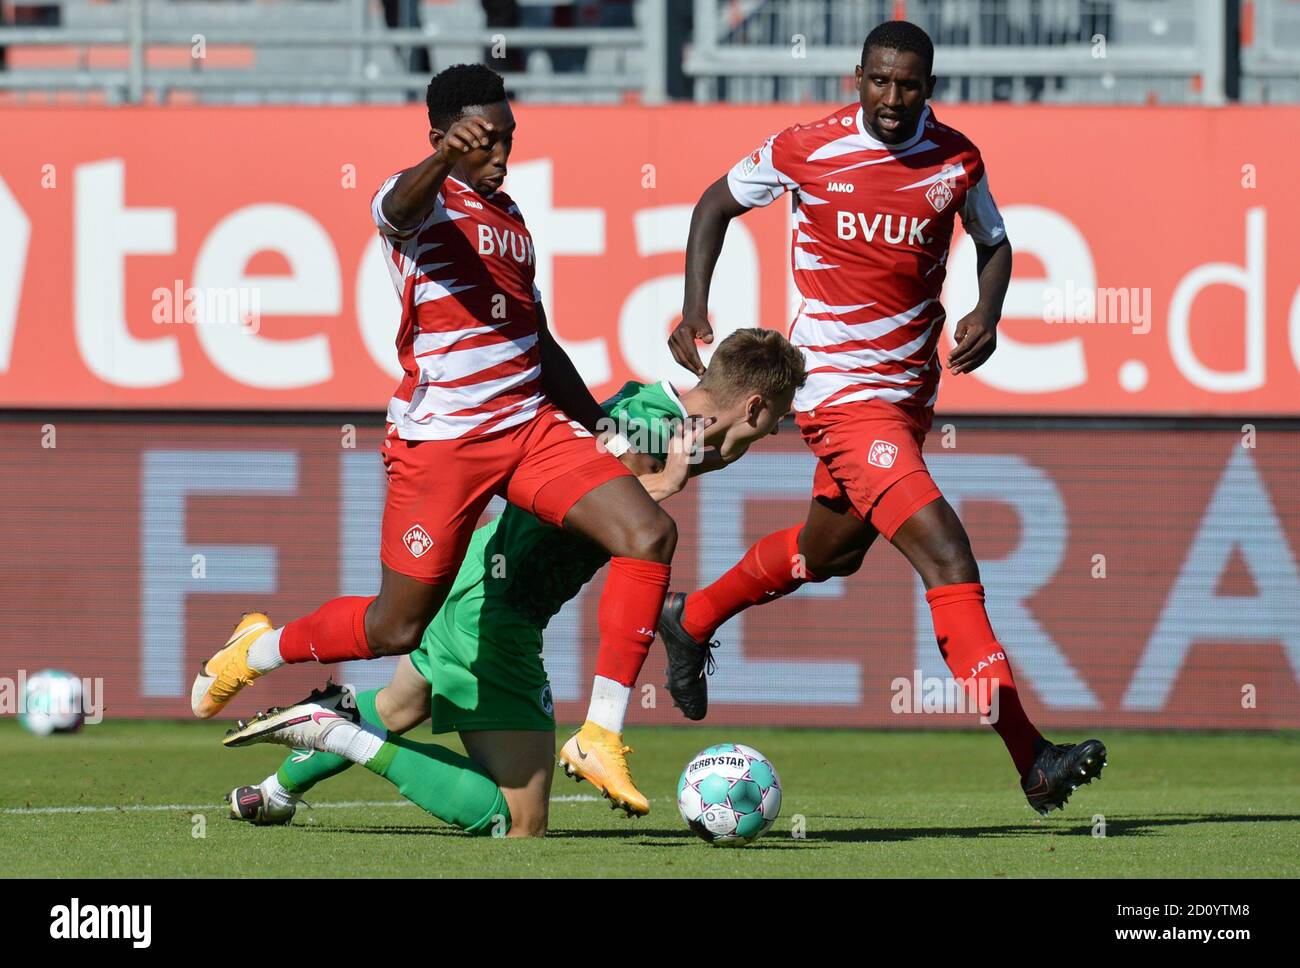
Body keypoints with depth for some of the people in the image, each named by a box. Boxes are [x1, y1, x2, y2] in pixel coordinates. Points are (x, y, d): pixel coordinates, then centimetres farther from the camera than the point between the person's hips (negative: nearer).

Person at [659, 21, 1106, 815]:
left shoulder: (956, 160, -2)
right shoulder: (808, 150, -10)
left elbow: (993, 243, 16)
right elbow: (718, 202, 7)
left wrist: (987, 314, -4)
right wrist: (695, 308, -3)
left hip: (912, 388, 6)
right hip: (840, 388, -6)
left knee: (831, 551, 26)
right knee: (946, 555, -19)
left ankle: (692, 621, 53)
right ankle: (1030, 757, -24)